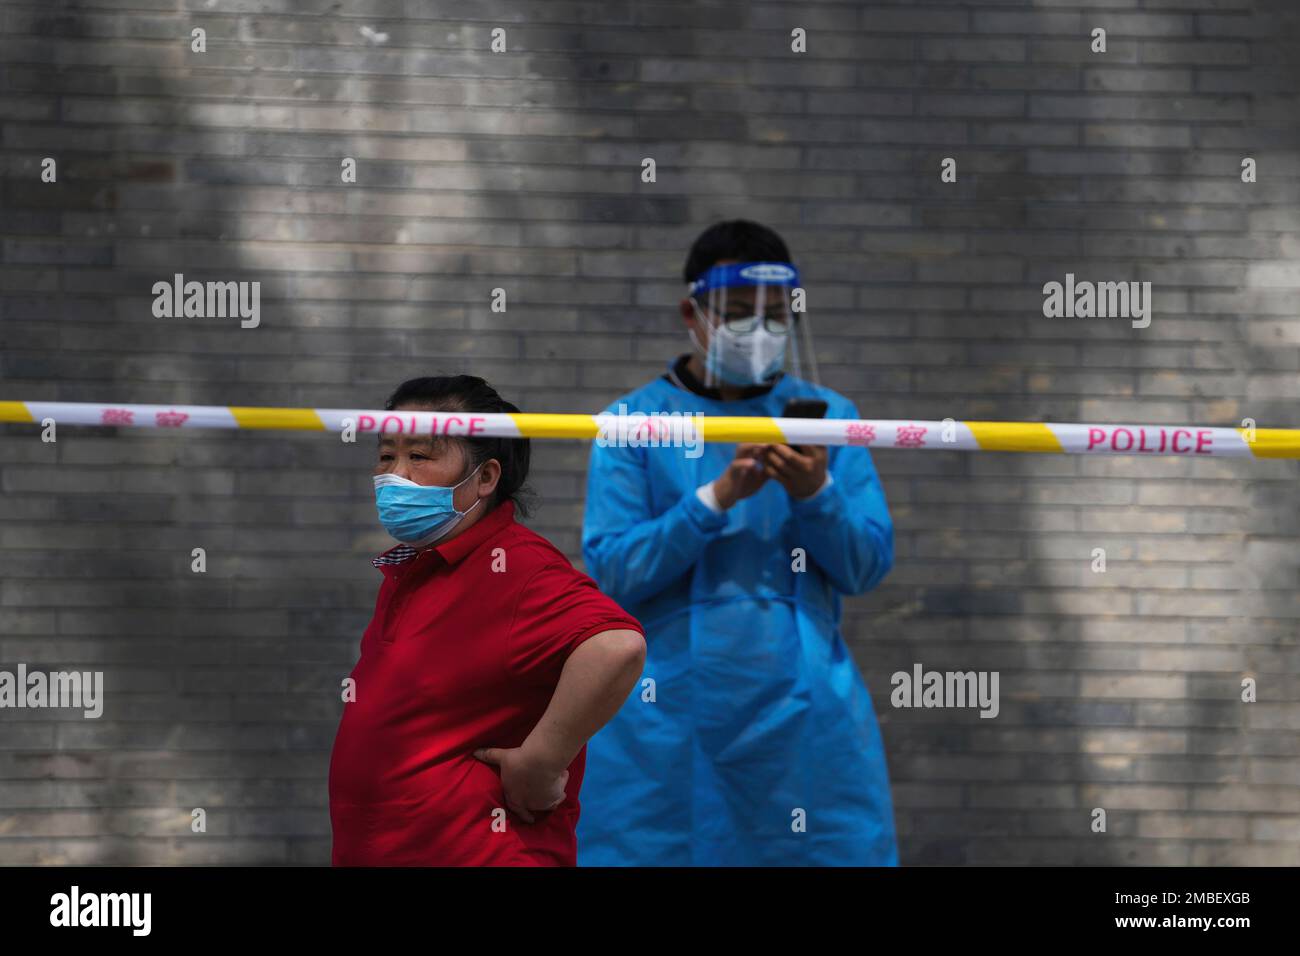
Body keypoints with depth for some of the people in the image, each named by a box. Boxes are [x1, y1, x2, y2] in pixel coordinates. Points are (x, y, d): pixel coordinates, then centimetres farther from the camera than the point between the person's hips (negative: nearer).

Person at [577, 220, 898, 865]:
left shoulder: (827, 417, 10)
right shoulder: (633, 424, 4)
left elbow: (866, 569, 5)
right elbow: (610, 572, -5)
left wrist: (815, 492, -13)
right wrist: (717, 498, -15)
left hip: (803, 715, 2)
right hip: (668, 719, -1)